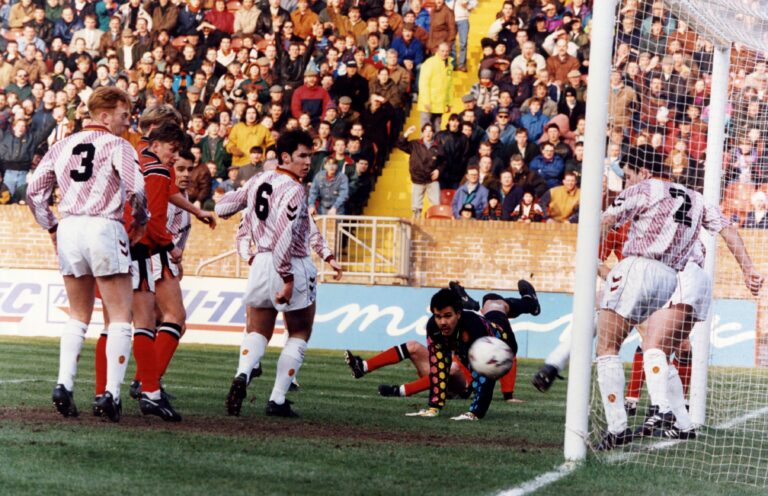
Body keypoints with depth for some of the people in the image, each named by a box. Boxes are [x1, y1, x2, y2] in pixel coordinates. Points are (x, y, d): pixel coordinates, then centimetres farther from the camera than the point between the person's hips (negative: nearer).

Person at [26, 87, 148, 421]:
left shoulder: (63, 146, 13)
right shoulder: (117, 146, -3)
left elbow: (34, 190, 10)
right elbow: (136, 190, -15)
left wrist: (51, 228, 17)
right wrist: (140, 222, 2)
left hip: (69, 230, 5)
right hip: (104, 228, -5)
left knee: (78, 316, 17)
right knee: (120, 316, 2)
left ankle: (63, 384, 3)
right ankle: (112, 392, -8)